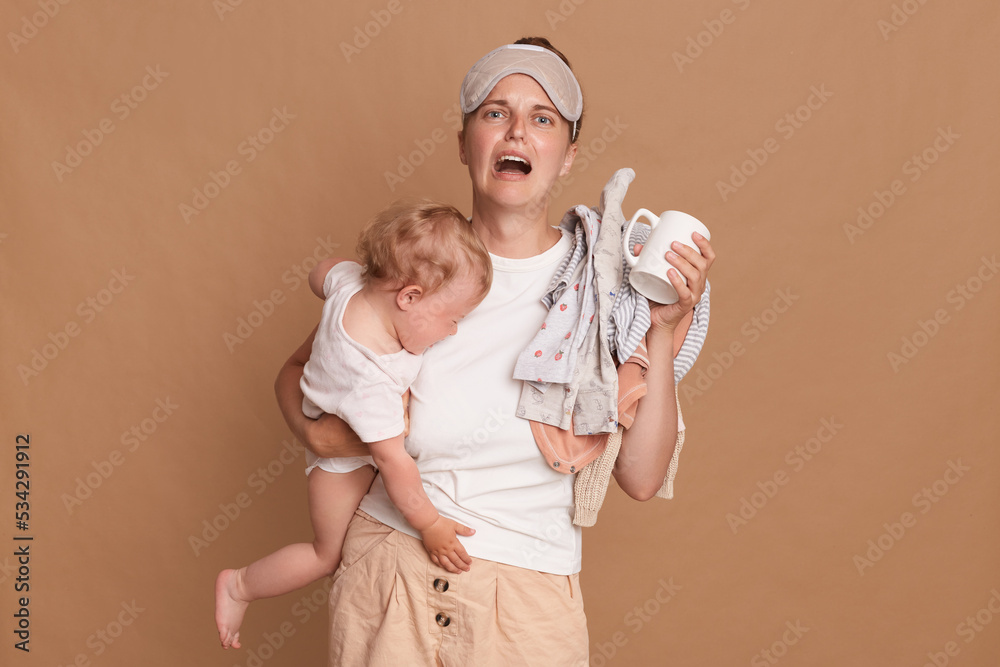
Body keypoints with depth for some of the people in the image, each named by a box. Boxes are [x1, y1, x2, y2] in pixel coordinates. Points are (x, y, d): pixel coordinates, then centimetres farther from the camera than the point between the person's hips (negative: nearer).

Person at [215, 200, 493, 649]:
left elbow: (320, 275, -1)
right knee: (328, 555, 12)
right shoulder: (371, 377, -45)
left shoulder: (352, 280, -24)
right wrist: (429, 525, -27)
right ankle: (238, 586, 30)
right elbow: (391, 460, -37)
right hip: (343, 460, -7)